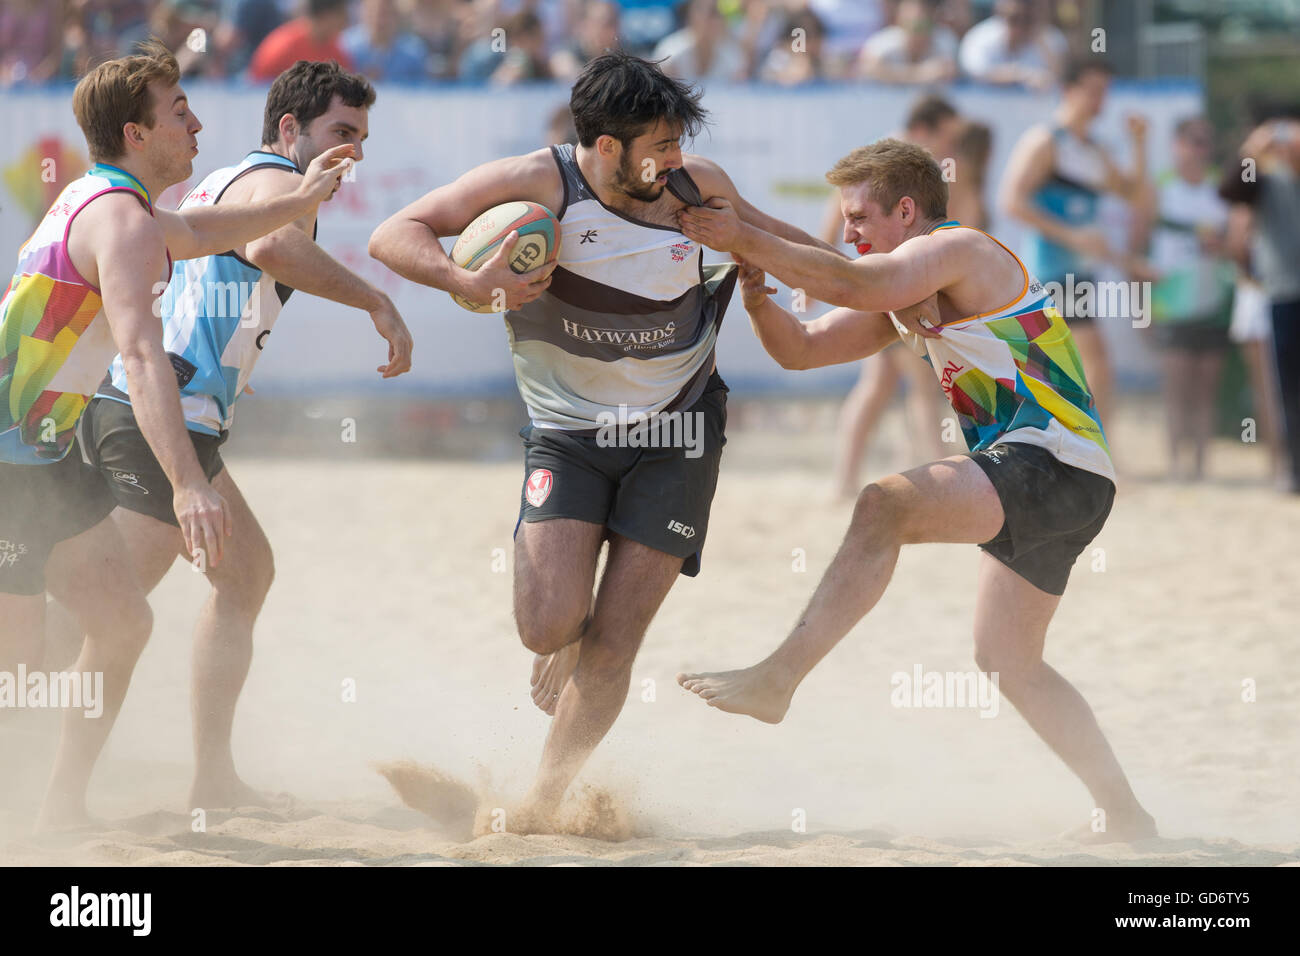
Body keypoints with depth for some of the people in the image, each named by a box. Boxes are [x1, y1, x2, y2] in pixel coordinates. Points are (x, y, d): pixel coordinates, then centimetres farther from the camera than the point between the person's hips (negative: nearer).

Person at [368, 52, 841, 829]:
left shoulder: (697, 187, -5)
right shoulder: (538, 184, -16)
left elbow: (765, 235, 19)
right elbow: (395, 236, -16)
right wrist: (467, 281, -32)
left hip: (676, 433, 1)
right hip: (568, 434, -1)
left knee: (613, 643, -6)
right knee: (549, 628, -17)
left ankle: (544, 802, 13)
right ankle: (569, 638, 23)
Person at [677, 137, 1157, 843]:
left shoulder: (958, 249, -8)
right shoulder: (903, 296, 21)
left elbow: (852, 284, -25)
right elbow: (802, 349, 20)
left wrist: (745, 239, -22)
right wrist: (758, 300, 0)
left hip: (1057, 465, -11)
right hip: (1033, 485, 11)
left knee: (886, 506, -27)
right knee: (1007, 662, 16)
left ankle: (776, 680, -31)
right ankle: (1122, 813, 19)